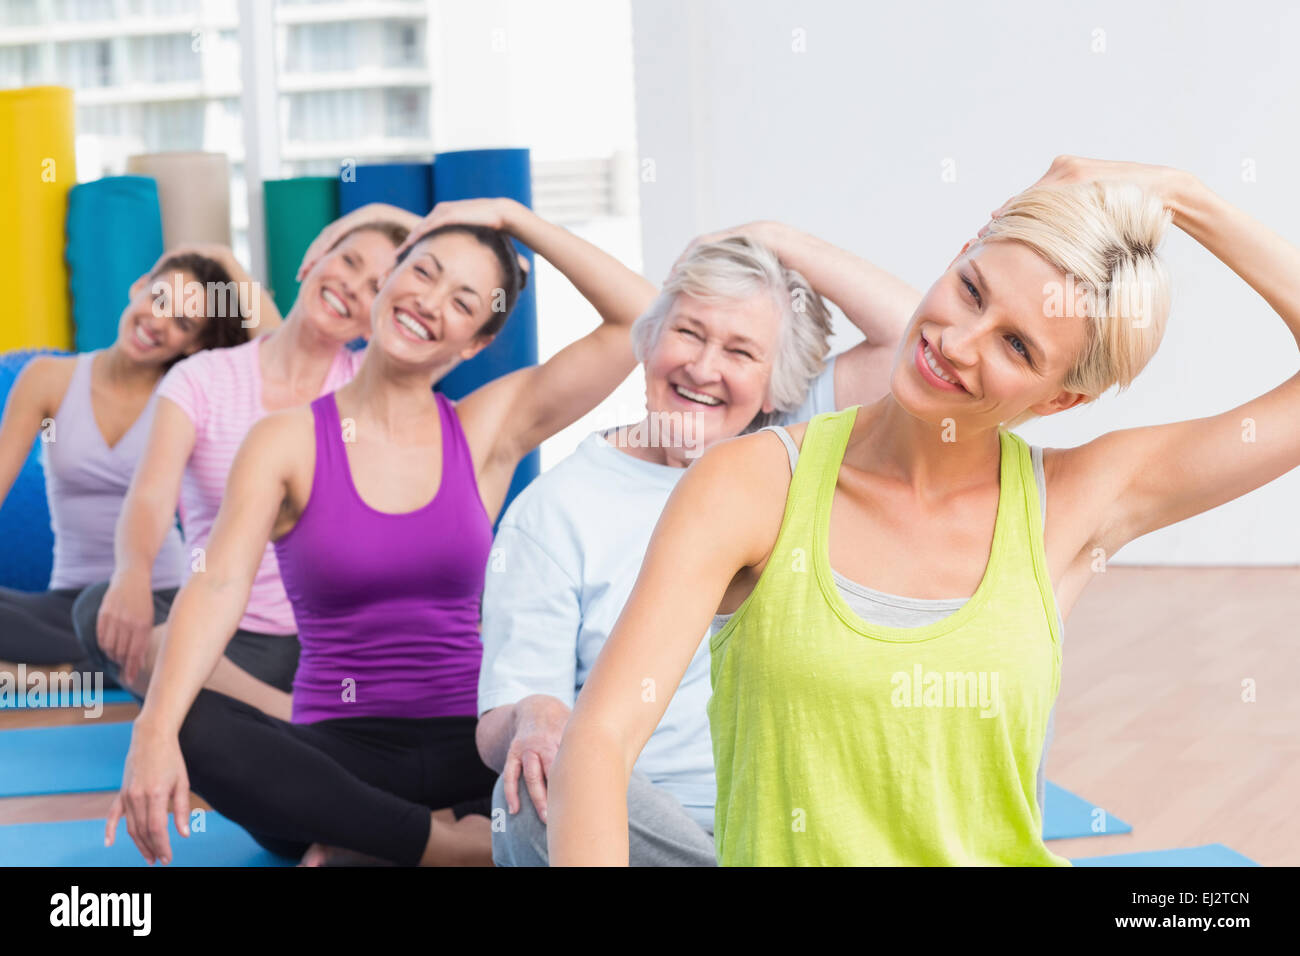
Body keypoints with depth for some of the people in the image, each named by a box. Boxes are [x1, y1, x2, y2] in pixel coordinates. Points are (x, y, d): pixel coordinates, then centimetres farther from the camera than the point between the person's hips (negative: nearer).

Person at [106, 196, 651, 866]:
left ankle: (364, 842, -19)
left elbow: (637, 315, 1)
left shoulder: (487, 431, 8)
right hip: (336, 755, -1)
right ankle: (455, 843, -24)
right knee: (192, 727, -33)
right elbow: (218, 585, -15)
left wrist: (512, 218, 2)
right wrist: (155, 733, -30)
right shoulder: (289, 442, 2)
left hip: (465, 750, 1)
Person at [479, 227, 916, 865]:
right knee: (542, 792, -36)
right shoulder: (557, 508, 2)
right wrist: (532, 717, -30)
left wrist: (775, 238, 5)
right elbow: (497, 729, -5)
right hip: (637, 824, 0)